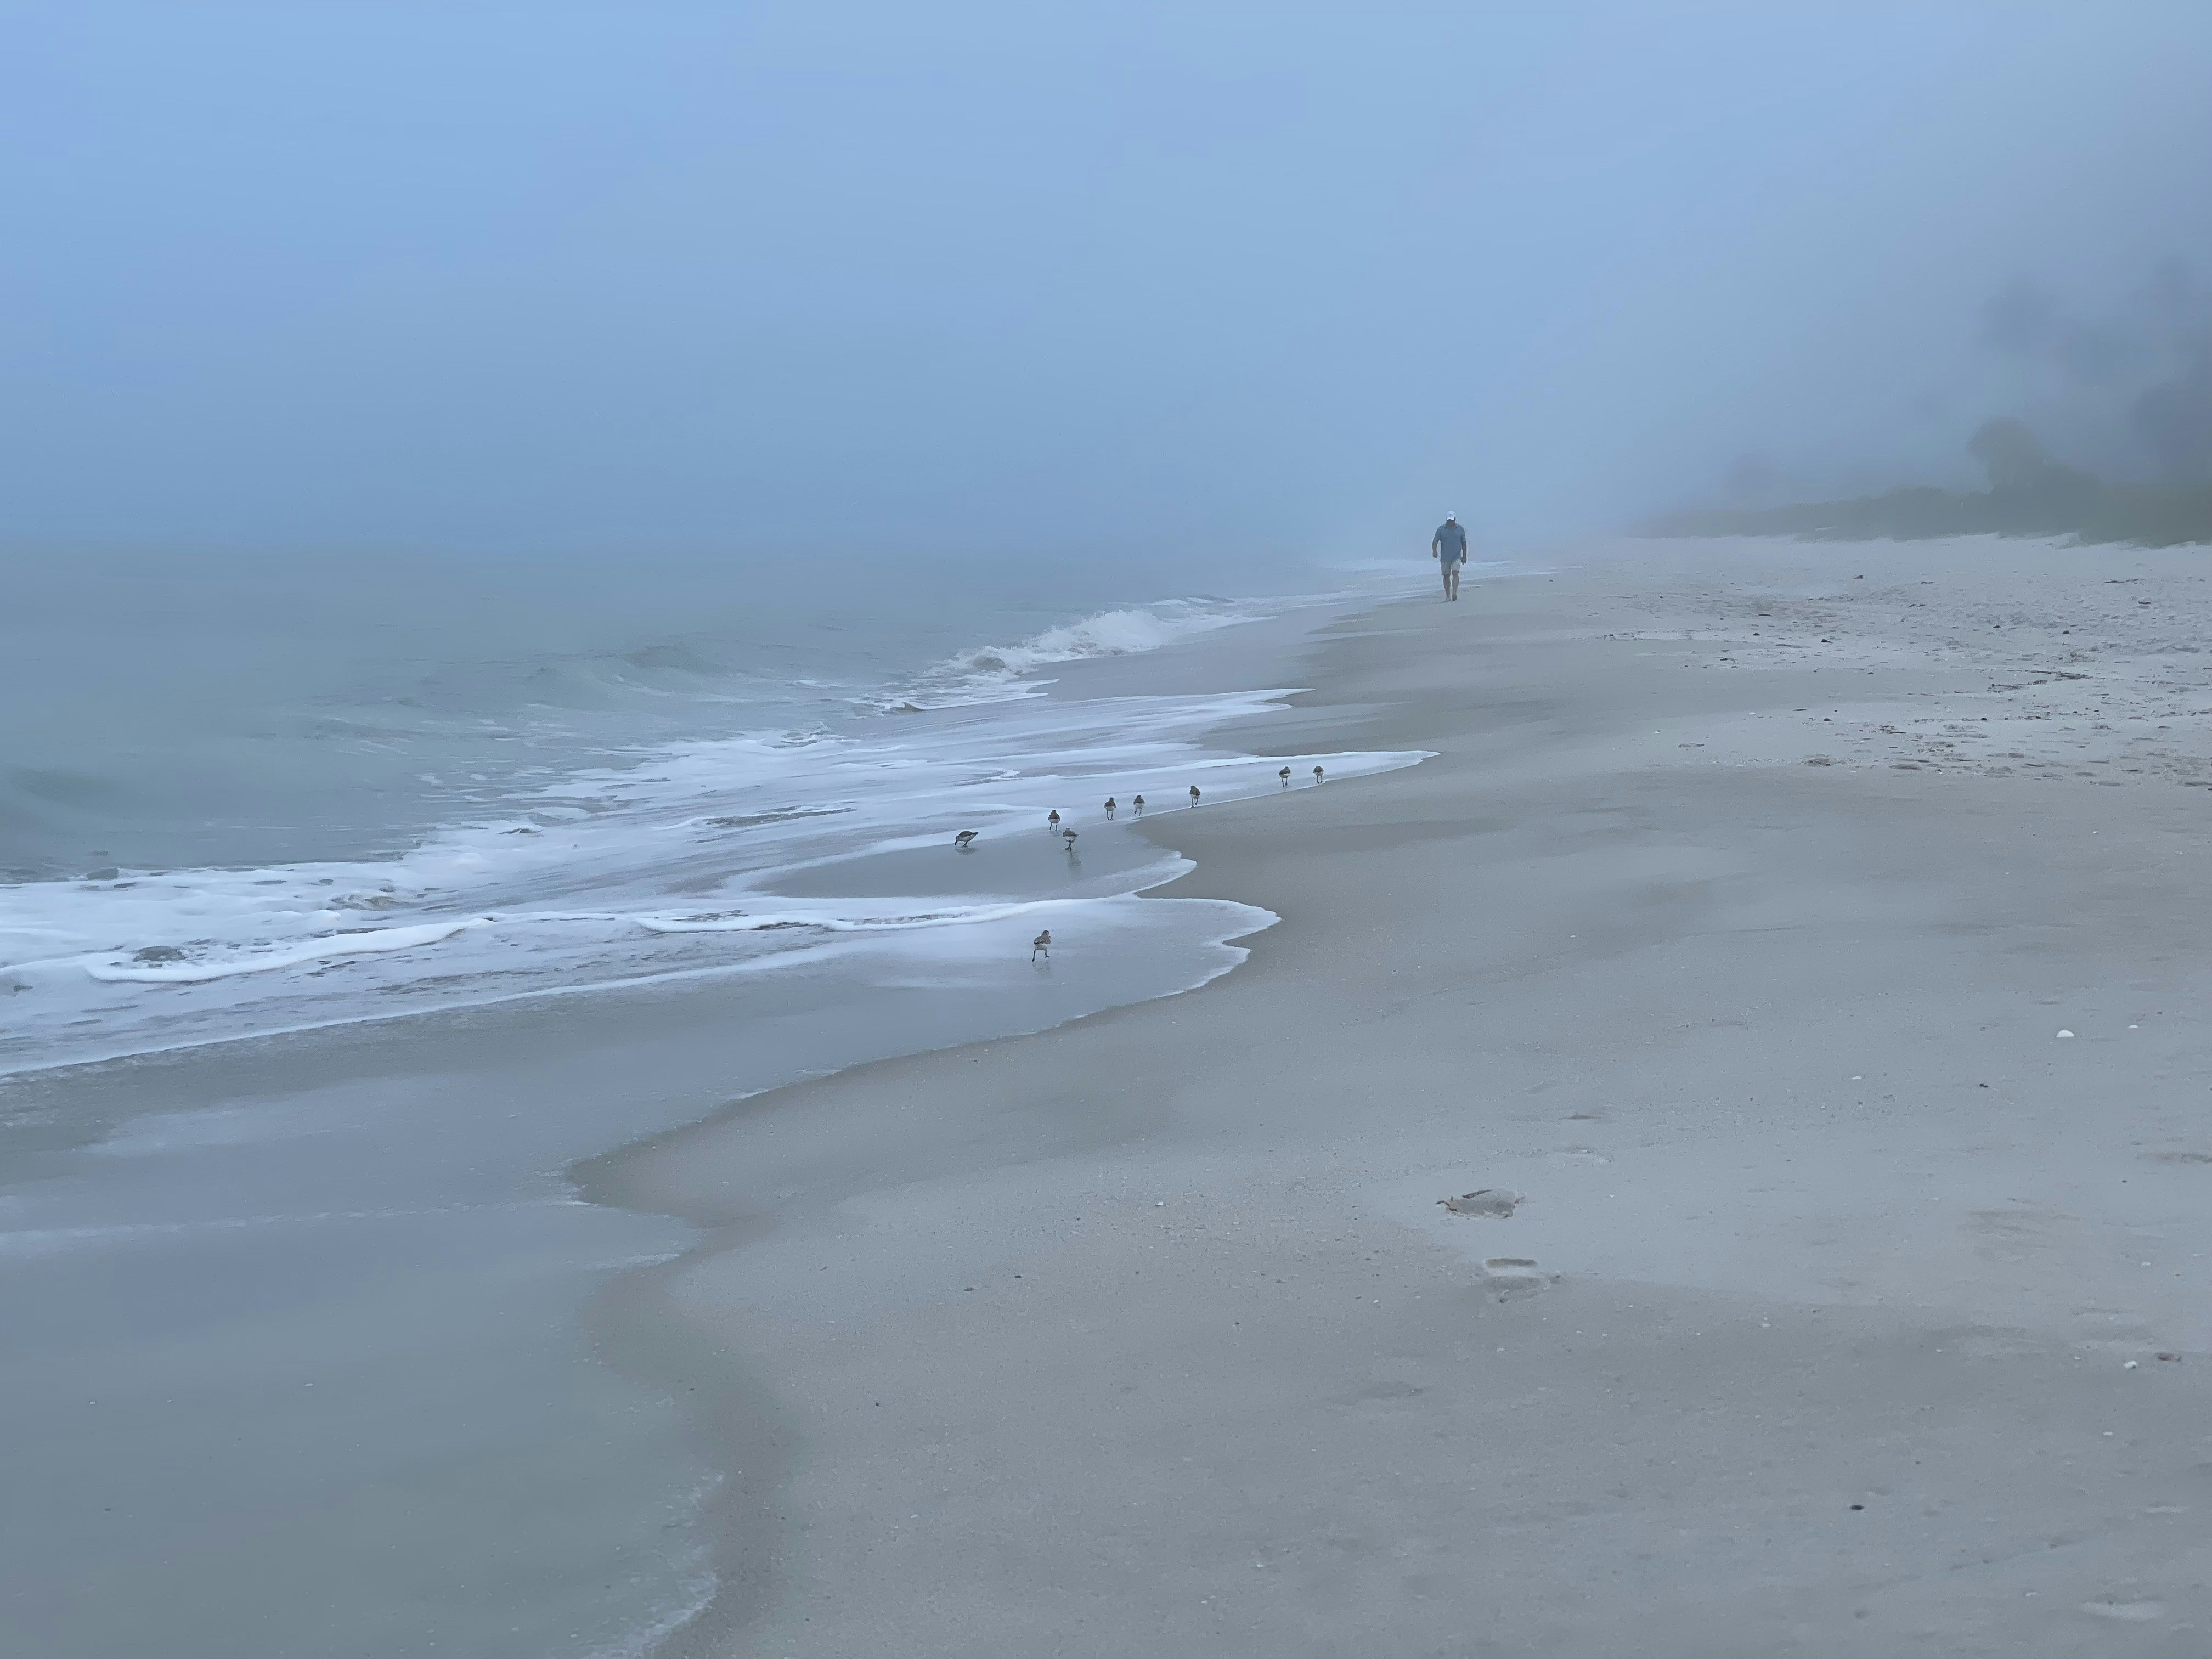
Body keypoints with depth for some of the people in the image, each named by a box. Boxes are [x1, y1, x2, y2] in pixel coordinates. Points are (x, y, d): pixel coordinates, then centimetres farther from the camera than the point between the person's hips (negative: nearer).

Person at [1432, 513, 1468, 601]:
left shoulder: (1460, 529, 4)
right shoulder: (1441, 529, 1)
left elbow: (1464, 543, 12)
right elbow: (1435, 541, -3)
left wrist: (1465, 556, 12)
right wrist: (1434, 551, -21)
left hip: (1457, 557, -1)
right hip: (1445, 557, 1)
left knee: (1455, 573, -18)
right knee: (1446, 576, 5)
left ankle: (1454, 593, -27)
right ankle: (1448, 596, 12)